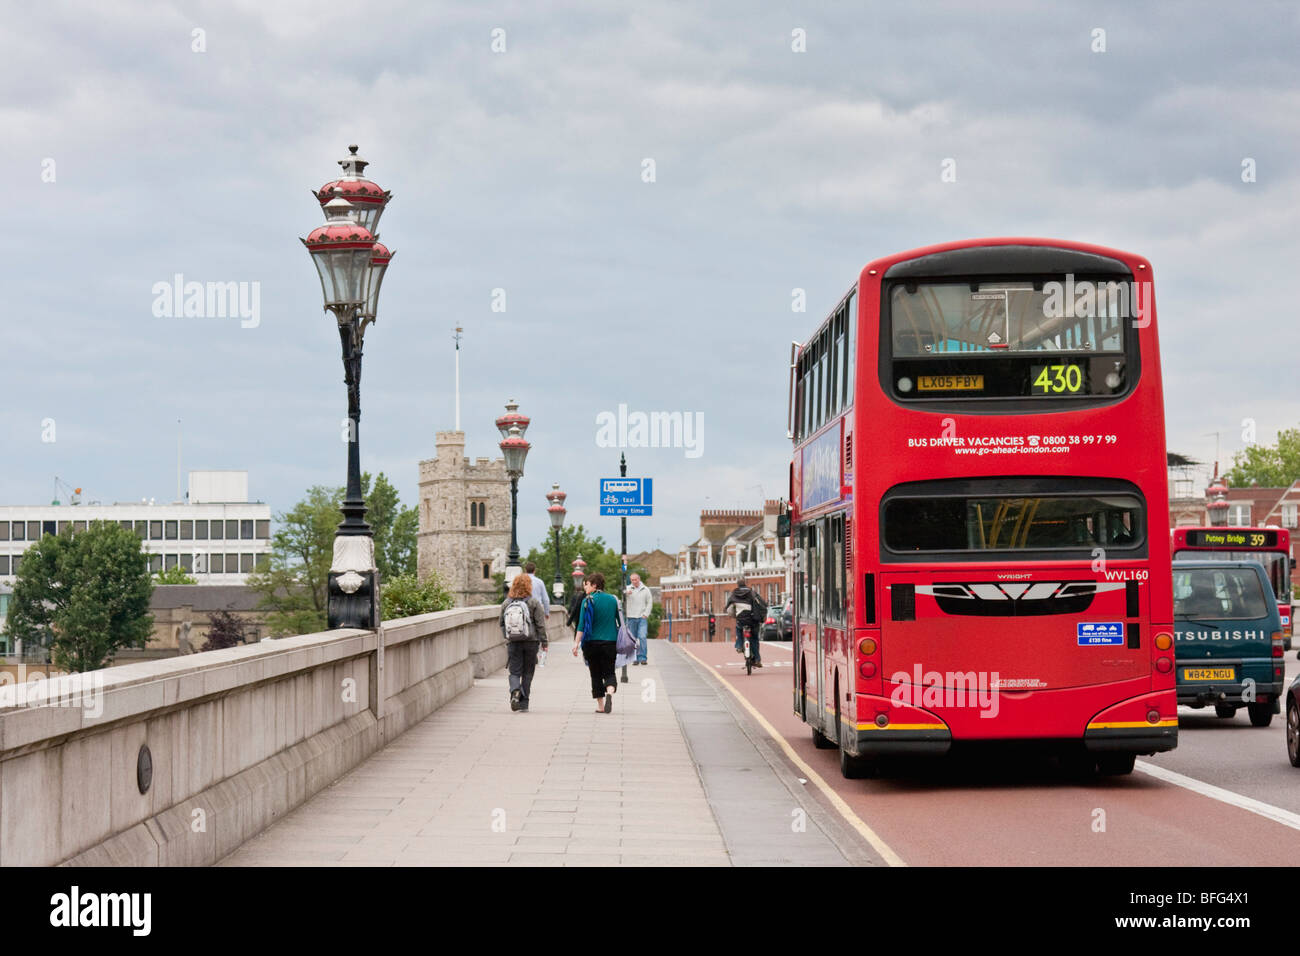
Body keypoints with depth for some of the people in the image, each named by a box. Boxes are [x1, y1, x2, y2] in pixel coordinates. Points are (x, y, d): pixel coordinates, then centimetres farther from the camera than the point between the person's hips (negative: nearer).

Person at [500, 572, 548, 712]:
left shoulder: (506, 603, 3)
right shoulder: (534, 602, -5)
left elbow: (502, 623, 11)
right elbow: (540, 624, -6)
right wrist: (543, 642, 0)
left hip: (512, 643, 1)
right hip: (531, 642, -1)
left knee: (514, 672, 5)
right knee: (527, 673, 9)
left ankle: (515, 691, -24)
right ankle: (524, 702, 9)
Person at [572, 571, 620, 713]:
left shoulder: (588, 601, -5)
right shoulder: (613, 599, 5)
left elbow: (582, 624, -11)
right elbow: (620, 622, 9)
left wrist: (576, 643, -10)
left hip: (592, 642, -2)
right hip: (611, 642, 2)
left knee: (596, 674, 10)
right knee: (609, 672, 7)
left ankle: (600, 705, 10)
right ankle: (610, 692, -24)